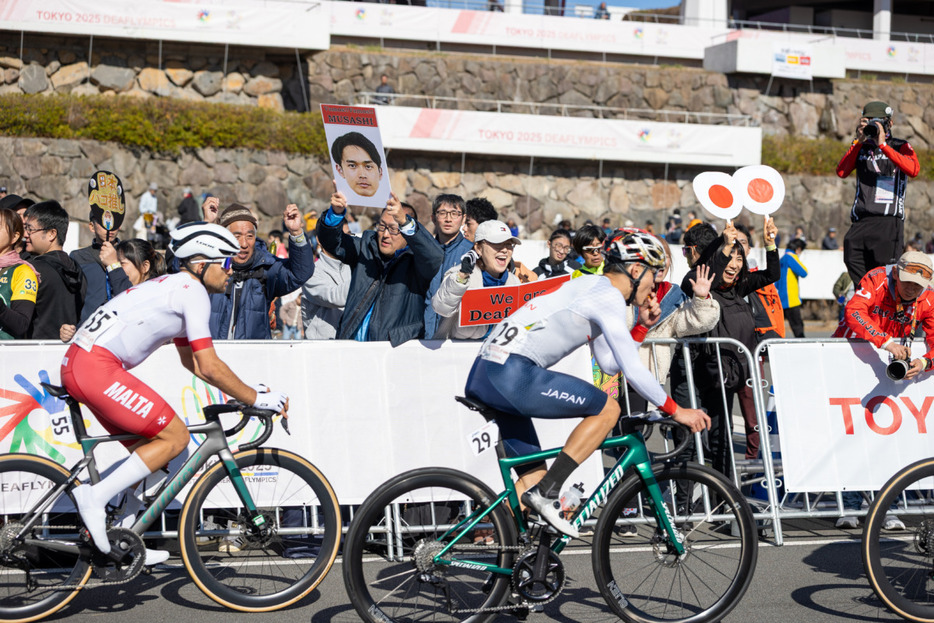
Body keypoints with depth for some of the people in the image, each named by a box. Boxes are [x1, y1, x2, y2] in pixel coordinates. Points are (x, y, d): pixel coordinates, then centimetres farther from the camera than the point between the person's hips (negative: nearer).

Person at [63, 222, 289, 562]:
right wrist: (256, 399, -3)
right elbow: (209, 367, -13)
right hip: (96, 368, -10)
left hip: (79, 363, 10)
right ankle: (95, 496, -9)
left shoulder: (175, 287, 22)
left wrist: (247, 390, 24)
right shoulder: (192, 292, -9)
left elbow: (191, 362, 29)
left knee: (148, 448, 17)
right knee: (175, 436, -7)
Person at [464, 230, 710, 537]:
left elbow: (610, 363, 27)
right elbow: (633, 370, -9)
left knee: (534, 476, 14)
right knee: (608, 409, -5)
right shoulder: (608, 294, -6)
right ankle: (546, 492, -9)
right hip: (511, 374, -10)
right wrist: (675, 410, -1)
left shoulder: (591, 288, 24)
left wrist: (643, 325, 21)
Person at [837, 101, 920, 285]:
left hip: (889, 222, -4)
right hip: (861, 221, 4)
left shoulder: (900, 146, 8)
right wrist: (858, 142, -1)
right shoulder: (861, 148, 18)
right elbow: (841, 172, 3)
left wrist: (883, 145, -14)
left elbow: (914, 170, -13)